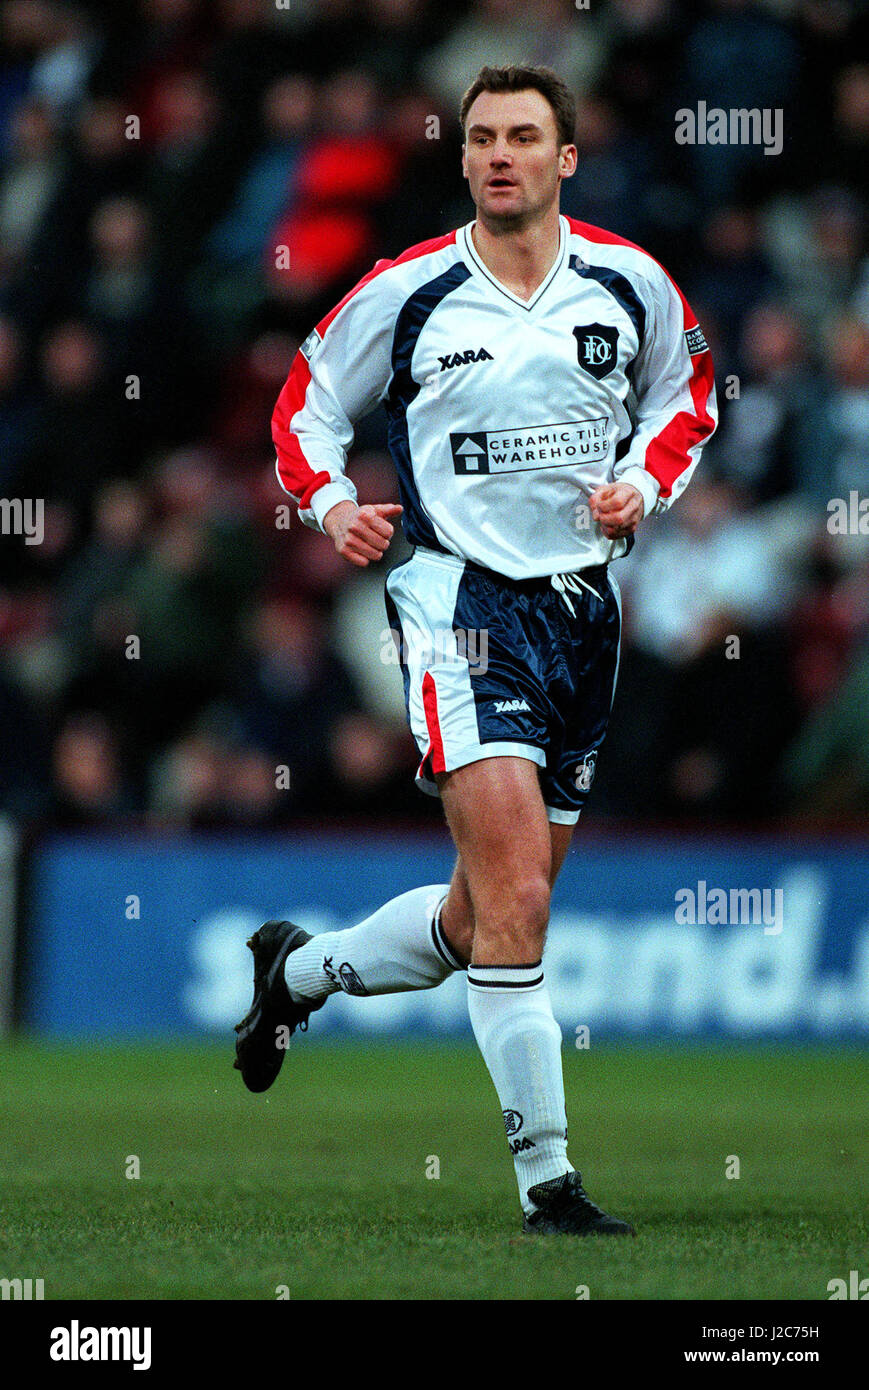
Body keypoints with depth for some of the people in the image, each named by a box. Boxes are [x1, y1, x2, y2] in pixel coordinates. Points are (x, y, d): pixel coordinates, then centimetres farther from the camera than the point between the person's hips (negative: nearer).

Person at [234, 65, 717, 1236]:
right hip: (462, 600, -5)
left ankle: (298, 972, 40)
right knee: (515, 890, -19)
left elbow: (686, 390, 19)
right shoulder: (407, 293, -5)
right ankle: (546, 1175, -15)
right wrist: (329, 505, -10)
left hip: (584, 604, 5)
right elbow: (308, 404, 8)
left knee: (486, 918, 12)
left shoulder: (631, 283, 2)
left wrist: (647, 481, 1)